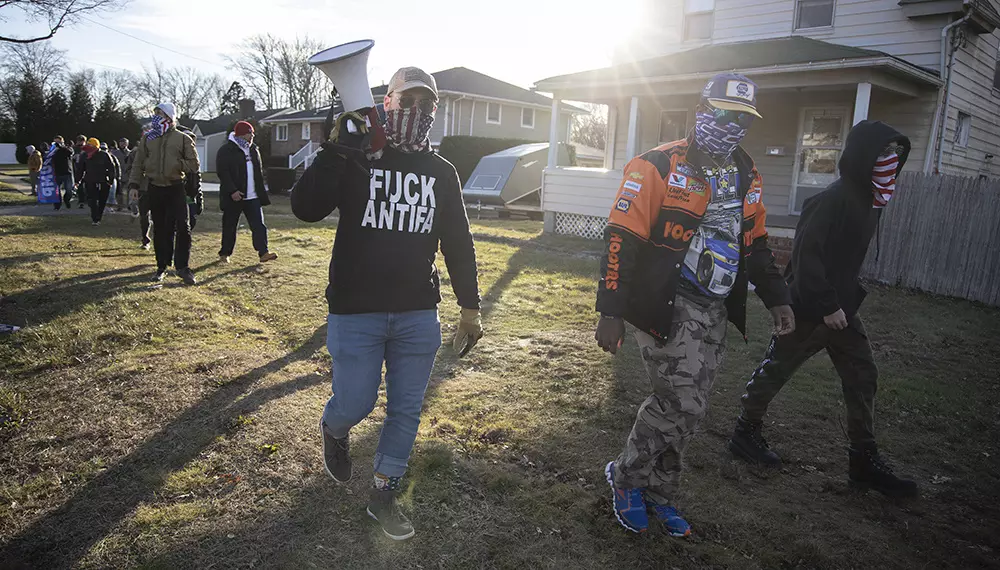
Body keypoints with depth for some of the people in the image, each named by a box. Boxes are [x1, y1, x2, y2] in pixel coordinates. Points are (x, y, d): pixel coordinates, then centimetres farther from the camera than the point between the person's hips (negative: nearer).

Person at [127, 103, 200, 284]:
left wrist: (175, 164, -12)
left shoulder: (183, 138, 2)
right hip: (155, 189, 3)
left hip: (176, 189, -3)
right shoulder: (147, 138, 10)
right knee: (160, 230, 8)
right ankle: (162, 266, 18)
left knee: (183, 228, -8)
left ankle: (182, 266, 2)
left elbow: (194, 165, -1)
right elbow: (138, 164, 10)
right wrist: (134, 185, 2)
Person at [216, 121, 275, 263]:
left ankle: (263, 252, -8)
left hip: (253, 196, 5)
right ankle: (224, 253, 19)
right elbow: (222, 172, -12)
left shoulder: (253, 149, 14)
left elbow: (258, 171, 20)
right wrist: (232, 191, -21)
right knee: (229, 226, 6)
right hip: (234, 197, -5)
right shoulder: (226, 151, -6)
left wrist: (260, 190, 13)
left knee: (259, 225, -5)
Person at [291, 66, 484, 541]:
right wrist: (337, 150, -24)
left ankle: (384, 493, 30)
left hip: (418, 315, 3)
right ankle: (333, 430, 41)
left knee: (406, 409, 9)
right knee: (355, 404, 3)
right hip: (356, 311, -3)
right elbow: (305, 208, -16)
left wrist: (469, 307, 9)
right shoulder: (355, 159, -3)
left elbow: (458, 244, 10)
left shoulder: (442, 173, 7)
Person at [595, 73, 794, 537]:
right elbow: (622, 239, -14)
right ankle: (627, 475, 16)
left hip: (715, 312, 7)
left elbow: (755, 242, 24)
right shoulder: (659, 166, -10)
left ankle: (658, 494, 28)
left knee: (684, 409, 11)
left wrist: (776, 298, 19)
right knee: (681, 405, -9)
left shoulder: (746, 175, 14)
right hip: (667, 306, -7)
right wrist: (611, 311, -19)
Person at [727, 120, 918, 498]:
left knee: (863, 377, 8)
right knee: (776, 370, 6)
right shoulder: (834, 199, -20)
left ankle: (864, 461, 18)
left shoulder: (870, 201, 9)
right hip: (809, 309, -9)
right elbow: (807, 255, -24)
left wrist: (848, 296, 13)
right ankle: (745, 433, 24)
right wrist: (826, 306, -22)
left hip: (841, 307, 9)